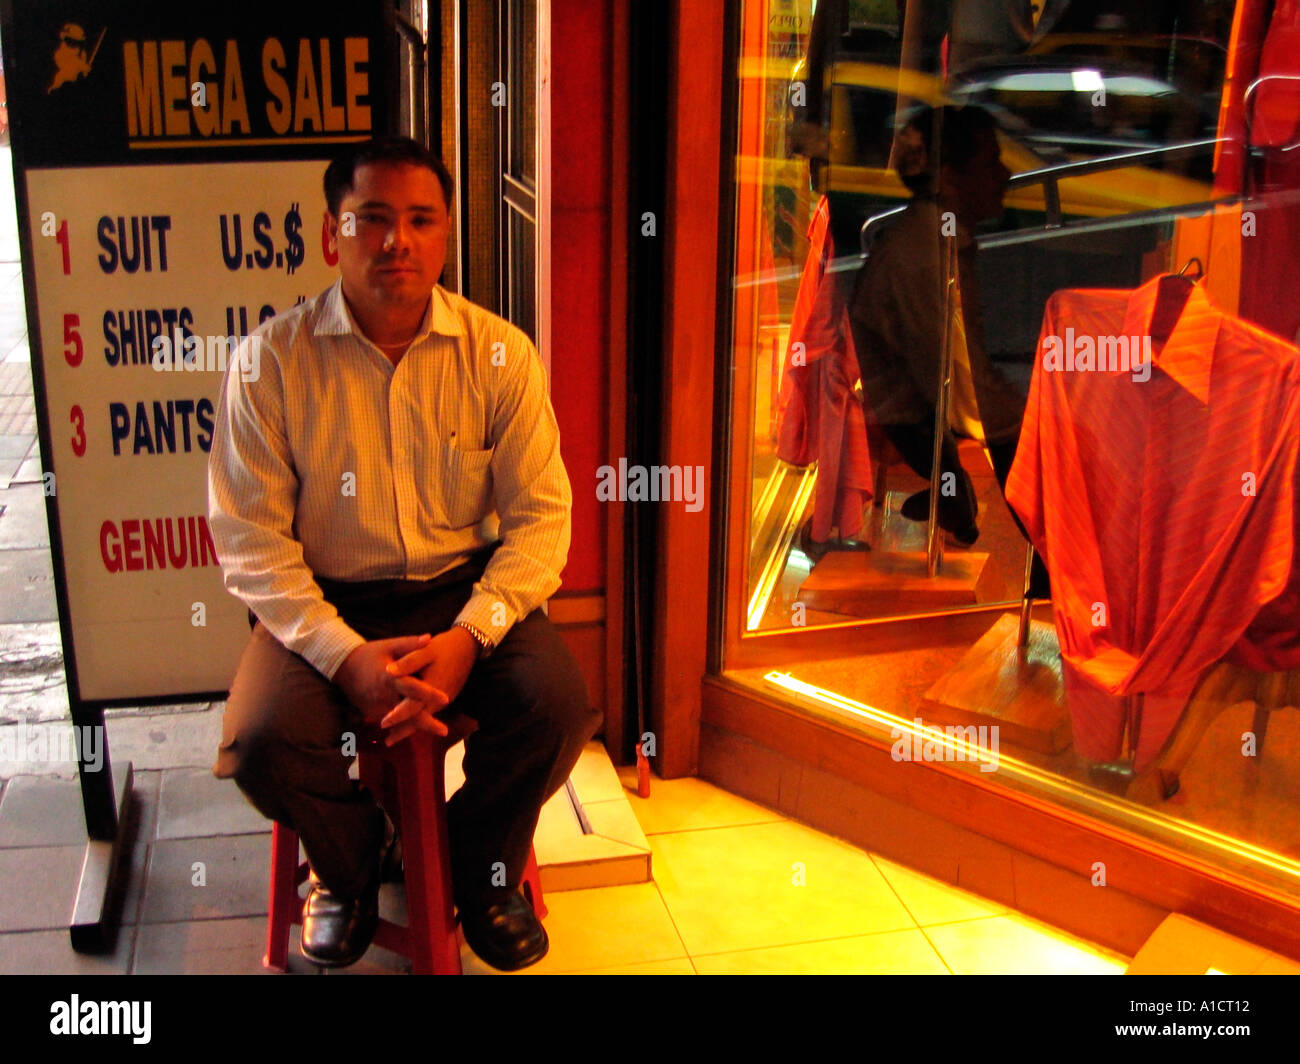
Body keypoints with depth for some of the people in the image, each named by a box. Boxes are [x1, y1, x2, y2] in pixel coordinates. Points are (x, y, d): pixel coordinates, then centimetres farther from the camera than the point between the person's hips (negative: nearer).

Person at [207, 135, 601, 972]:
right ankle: (352, 861, 12)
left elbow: (541, 515, -4)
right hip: (324, 601, 0)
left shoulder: (500, 353, -3)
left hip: (467, 588, 1)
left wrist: (468, 637, -20)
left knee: (560, 708, -24)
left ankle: (483, 864, 11)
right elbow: (250, 537, -8)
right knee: (261, 741, -26)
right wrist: (344, 655, -21)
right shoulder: (273, 360, -7)